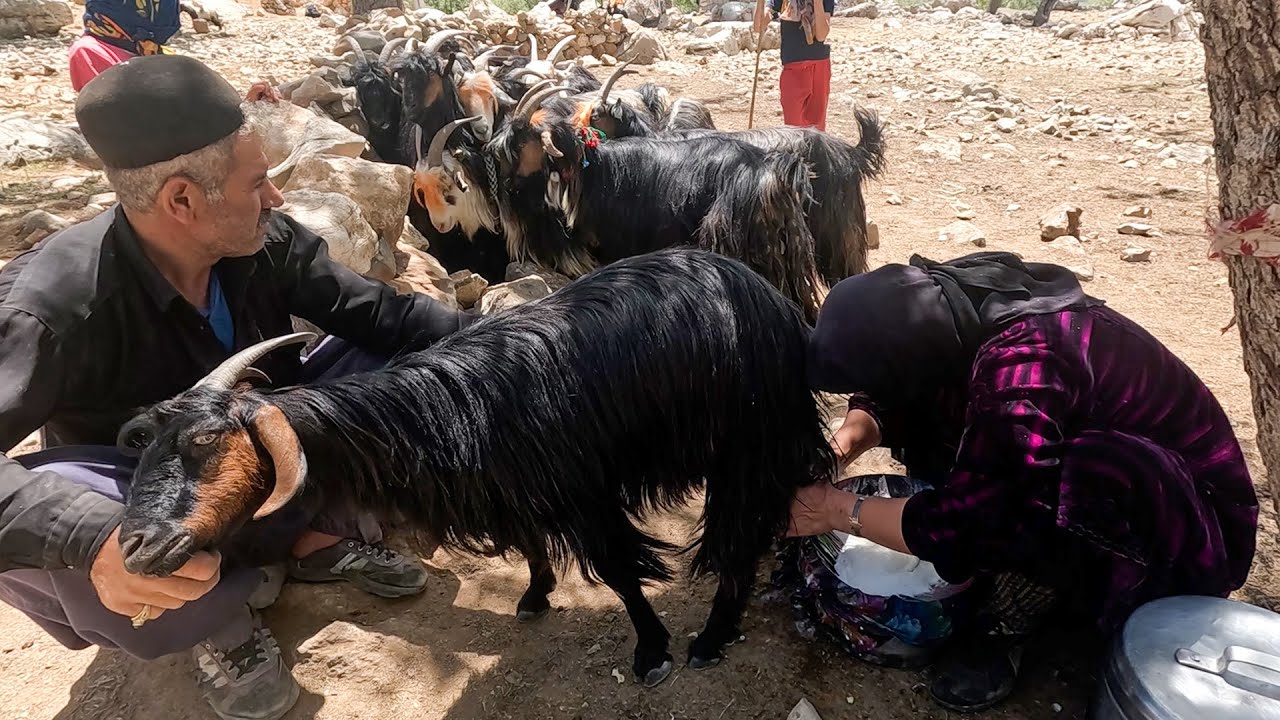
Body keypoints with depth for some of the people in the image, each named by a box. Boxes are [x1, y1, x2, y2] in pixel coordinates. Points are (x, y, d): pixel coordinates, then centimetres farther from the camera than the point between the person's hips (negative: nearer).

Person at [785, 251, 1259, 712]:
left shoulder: (1019, 372, -36)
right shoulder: (947, 305, -14)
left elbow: (961, 520, -29)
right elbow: (886, 400, 2)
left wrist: (839, 512, -19)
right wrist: (847, 439, -17)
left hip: (1186, 520, -7)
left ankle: (1005, 631, -9)